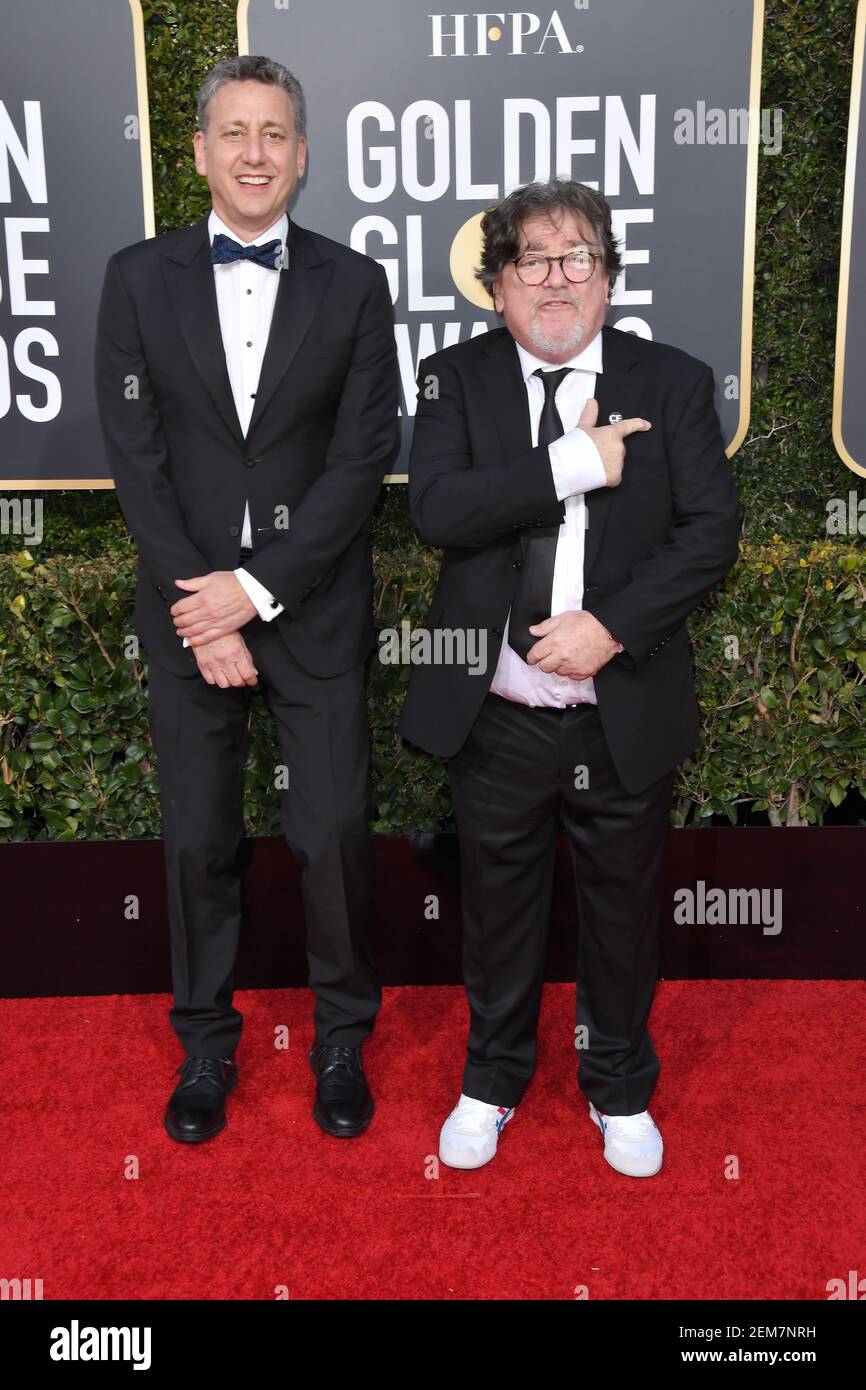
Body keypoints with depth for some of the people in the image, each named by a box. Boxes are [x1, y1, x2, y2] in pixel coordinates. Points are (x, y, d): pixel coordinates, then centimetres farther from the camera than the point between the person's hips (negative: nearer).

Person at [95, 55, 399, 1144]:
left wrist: (258, 589, -12)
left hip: (314, 607, -1)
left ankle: (341, 1040, 26)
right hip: (189, 608, 1)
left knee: (335, 833, 4)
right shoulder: (139, 278, 4)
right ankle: (205, 1045, 29)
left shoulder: (353, 284, 2)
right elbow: (134, 455, -2)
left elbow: (364, 456, -5)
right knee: (197, 841, 10)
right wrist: (204, 615, -9)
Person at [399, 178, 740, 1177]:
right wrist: (576, 464, -21)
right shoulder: (454, 379, 1)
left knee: (622, 906, 16)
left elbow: (712, 530, -6)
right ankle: (493, 1078, 41)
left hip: (627, 714, 0)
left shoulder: (673, 382, 1)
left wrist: (613, 625, -18)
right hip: (496, 717, 0)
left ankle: (619, 1086, 40)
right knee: (499, 905, 16)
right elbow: (437, 509, -15)